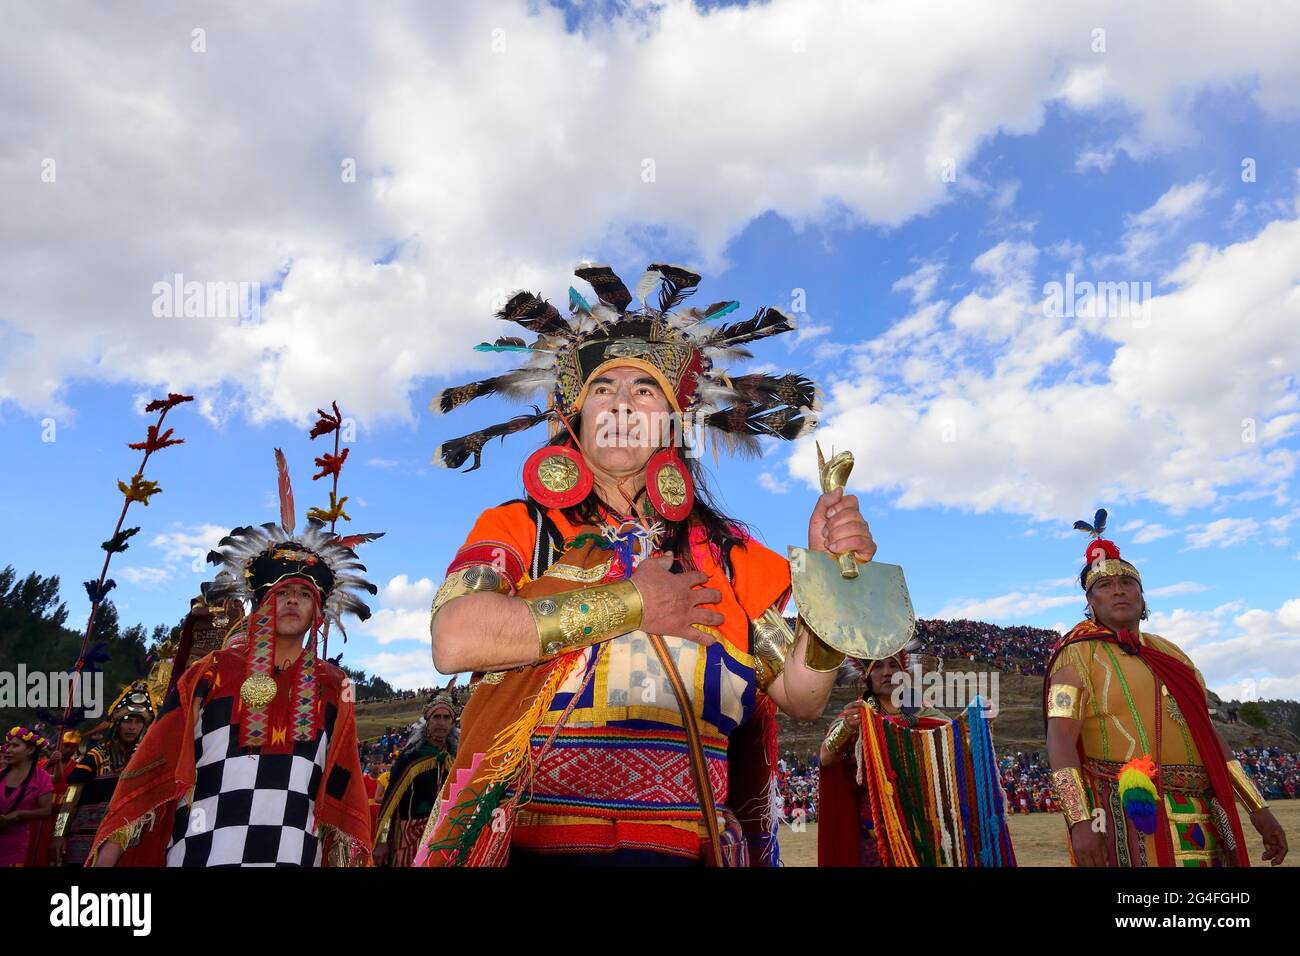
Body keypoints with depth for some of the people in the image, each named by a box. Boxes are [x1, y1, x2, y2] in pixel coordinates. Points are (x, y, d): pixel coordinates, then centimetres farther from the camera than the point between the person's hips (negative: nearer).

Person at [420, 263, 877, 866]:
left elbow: (799, 698, 3)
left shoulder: (723, 550, 6)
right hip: (534, 844, -1)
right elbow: (454, 640, -17)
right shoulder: (516, 528, 1)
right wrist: (630, 605, -13)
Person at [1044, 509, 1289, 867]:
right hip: (1130, 813, -6)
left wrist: (1256, 806, 14)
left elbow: (1206, 731, 19)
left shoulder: (1168, 653, 16)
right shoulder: (1078, 656, -5)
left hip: (1201, 817, 7)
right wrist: (1080, 820, -24)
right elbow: (1060, 738, -14)